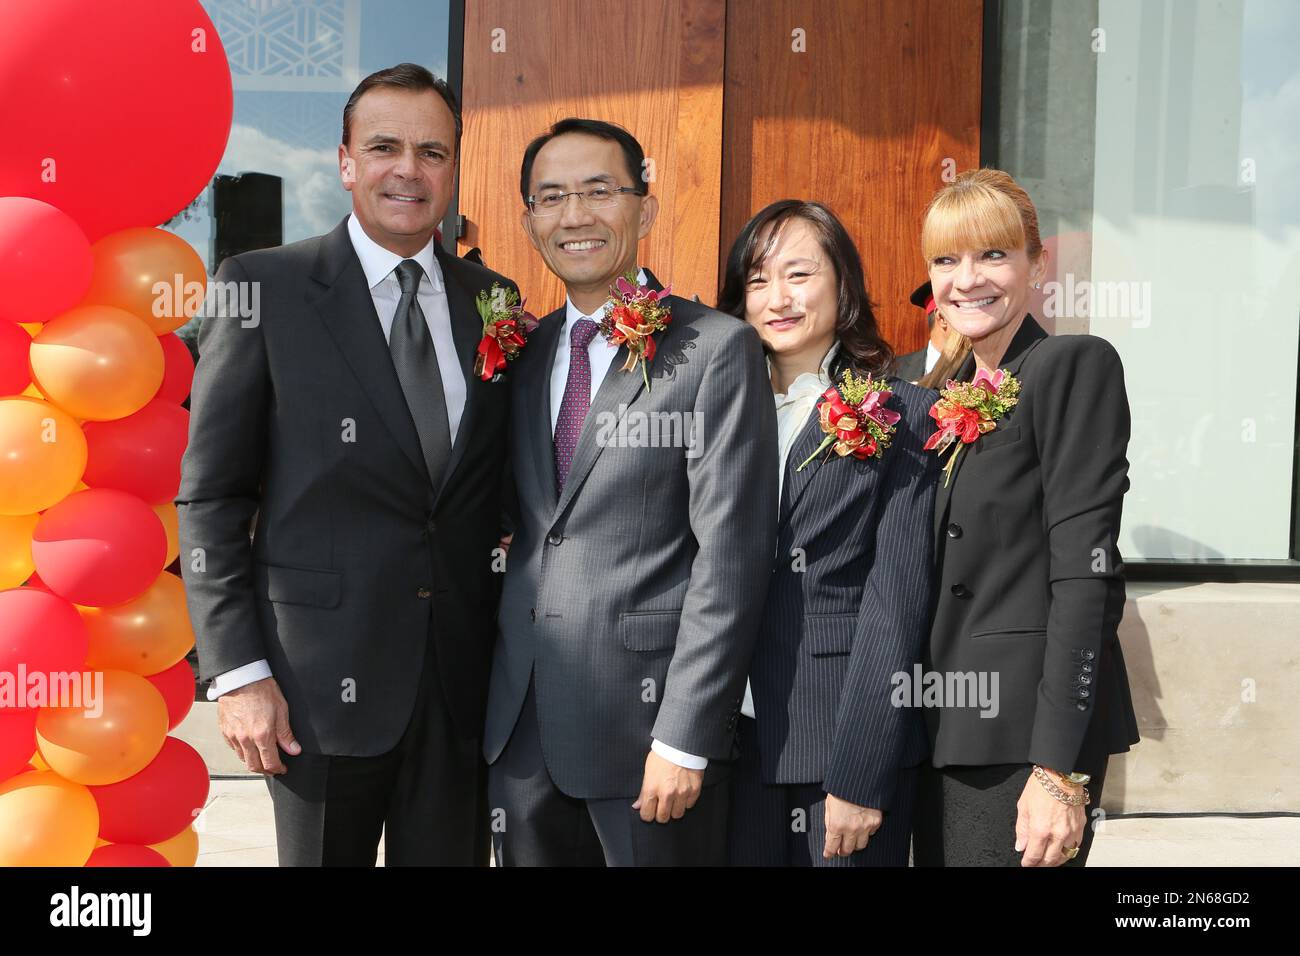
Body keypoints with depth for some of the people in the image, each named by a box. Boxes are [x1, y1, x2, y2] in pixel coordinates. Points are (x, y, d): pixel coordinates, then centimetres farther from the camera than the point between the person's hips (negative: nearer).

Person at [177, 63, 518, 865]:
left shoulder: (494, 302, 7)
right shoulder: (264, 288, -4)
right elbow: (210, 497, -5)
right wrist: (236, 671, -10)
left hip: (466, 676, 4)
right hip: (324, 675, -3)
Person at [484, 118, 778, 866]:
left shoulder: (716, 350, -8)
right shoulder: (522, 356, 10)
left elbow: (732, 556, -13)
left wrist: (685, 740, -16)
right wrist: (499, 702, 8)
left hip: (649, 725, -5)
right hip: (521, 733, 6)